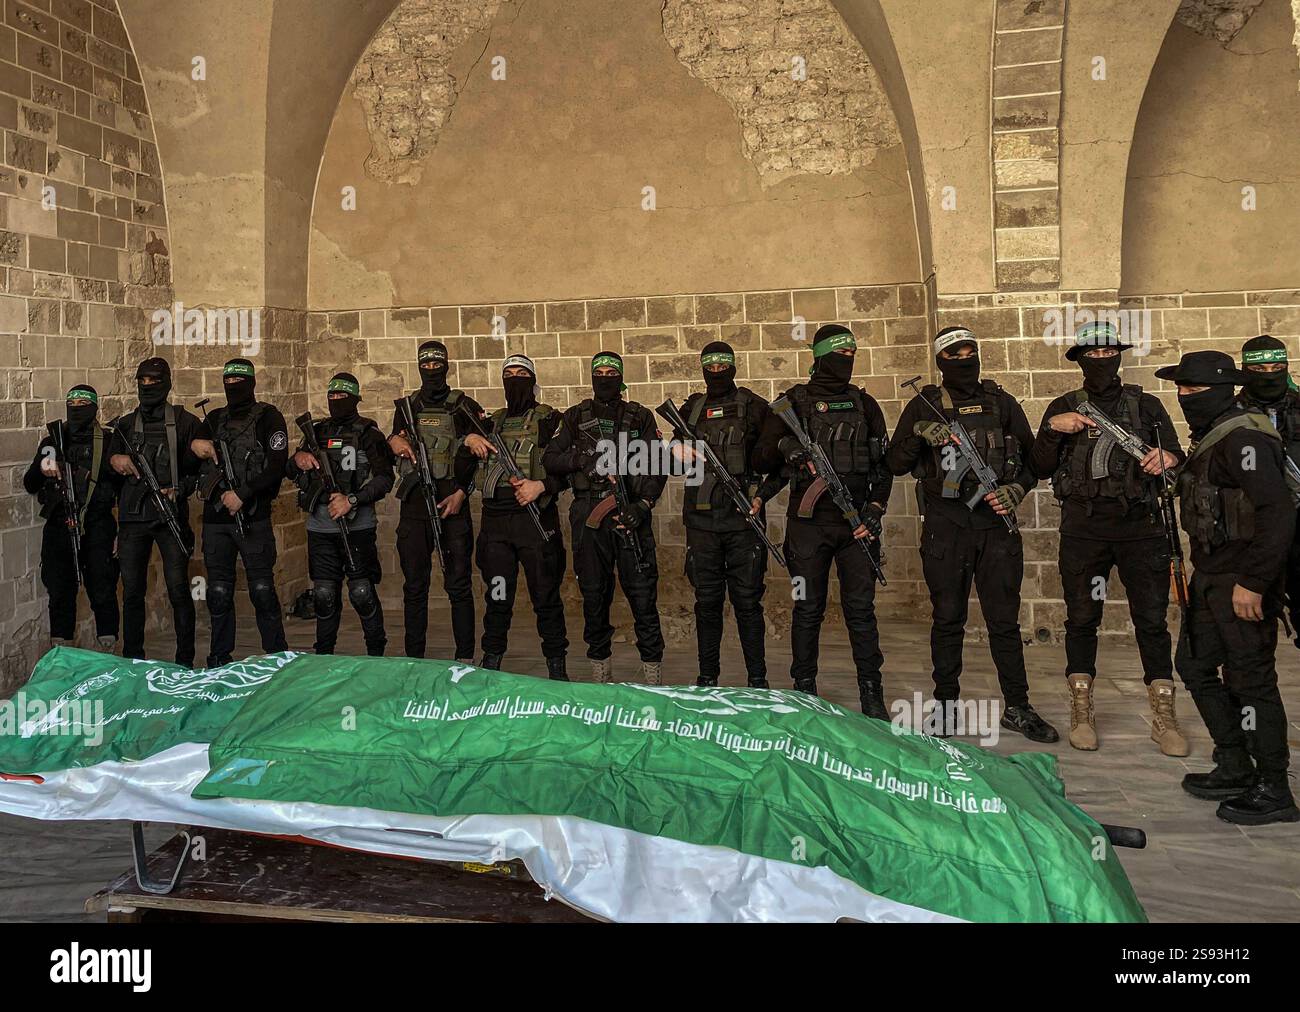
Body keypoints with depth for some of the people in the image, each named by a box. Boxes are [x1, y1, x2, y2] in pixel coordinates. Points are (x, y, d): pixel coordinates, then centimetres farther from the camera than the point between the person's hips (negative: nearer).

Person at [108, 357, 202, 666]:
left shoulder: (185, 422, 4)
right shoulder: (124, 424, 13)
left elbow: (199, 468, 4)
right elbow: (110, 471, 14)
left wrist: (179, 490, -12)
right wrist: (116, 461, -8)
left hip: (171, 516, -3)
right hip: (133, 516, 3)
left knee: (179, 589, -5)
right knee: (132, 591, 6)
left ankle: (185, 661, 5)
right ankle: (132, 661, 18)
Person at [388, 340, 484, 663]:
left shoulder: (464, 405, 4)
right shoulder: (406, 407, 14)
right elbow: (394, 453, 19)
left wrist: (462, 493, -8)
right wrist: (393, 442, -5)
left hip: (452, 503, -3)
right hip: (414, 505, 3)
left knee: (459, 584, -1)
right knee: (414, 585, 7)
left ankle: (465, 658, 6)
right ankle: (413, 658, 15)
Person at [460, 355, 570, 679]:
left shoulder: (549, 419, 3)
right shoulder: (493, 421, 17)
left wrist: (542, 486, -18)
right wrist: (468, 440, 2)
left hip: (536, 519, -4)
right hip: (495, 520, 4)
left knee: (546, 597, 1)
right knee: (497, 597, 10)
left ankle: (557, 668, 10)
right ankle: (490, 665, 20)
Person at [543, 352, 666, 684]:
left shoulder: (640, 417, 11)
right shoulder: (575, 417, 14)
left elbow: (657, 467, 5)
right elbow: (550, 459, 7)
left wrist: (643, 504, -10)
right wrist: (584, 458, -10)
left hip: (631, 516, -1)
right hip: (588, 516, 2)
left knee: (643, 593, -6)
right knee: (594, 594, 7)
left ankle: (652, 671, 1)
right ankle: (600, 669, 19)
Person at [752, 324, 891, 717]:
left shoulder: (865, 404, 11)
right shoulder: (793, 402, 4)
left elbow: (883, 464, 13)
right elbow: (761, 460, 5)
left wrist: (876, 508, 0)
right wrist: (783, 445, -15)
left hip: (856, 522, 2)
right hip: (808, 521, -2)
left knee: (861, 609, 3)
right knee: (807, 609, 4)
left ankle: (872, 695, 11)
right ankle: (804, 692, 14)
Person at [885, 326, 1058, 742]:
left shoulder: (1001, 402, 10)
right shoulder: (924, 406, 5)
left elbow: (1034, 457, 13)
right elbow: (895, 463, 3)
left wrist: (1016, 489, -5)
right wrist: (920, 436, -15)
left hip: (996, 521, 1)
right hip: (945, 524, -1)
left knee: (1005, 619, 4)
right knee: (948, 618, 6)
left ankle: (1018, 708, 13)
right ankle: (945, 703, 17)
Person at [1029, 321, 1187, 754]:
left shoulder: (1146, 404, 11)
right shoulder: (1063, 408, 9)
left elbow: (1176, 454, 3)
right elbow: (1040, 469, 4)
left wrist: (1167, 457, -20)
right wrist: (1053, 429, -12)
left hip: (1140, 525, 1)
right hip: (1083, 527, 0)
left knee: (1152, 619, 0)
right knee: (1081, 619, 4)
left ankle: (1163, 716, 8)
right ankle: (1081, 713, 15)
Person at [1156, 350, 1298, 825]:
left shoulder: (1244, 438, -18)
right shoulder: (1209, 438, 12)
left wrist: (1252, 582, -25)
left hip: (1243, 583, -10)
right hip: (1211, 577, 11)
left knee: (1250, 680, -2)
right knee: (1194, 664, 17)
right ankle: (1235, 769, 29)